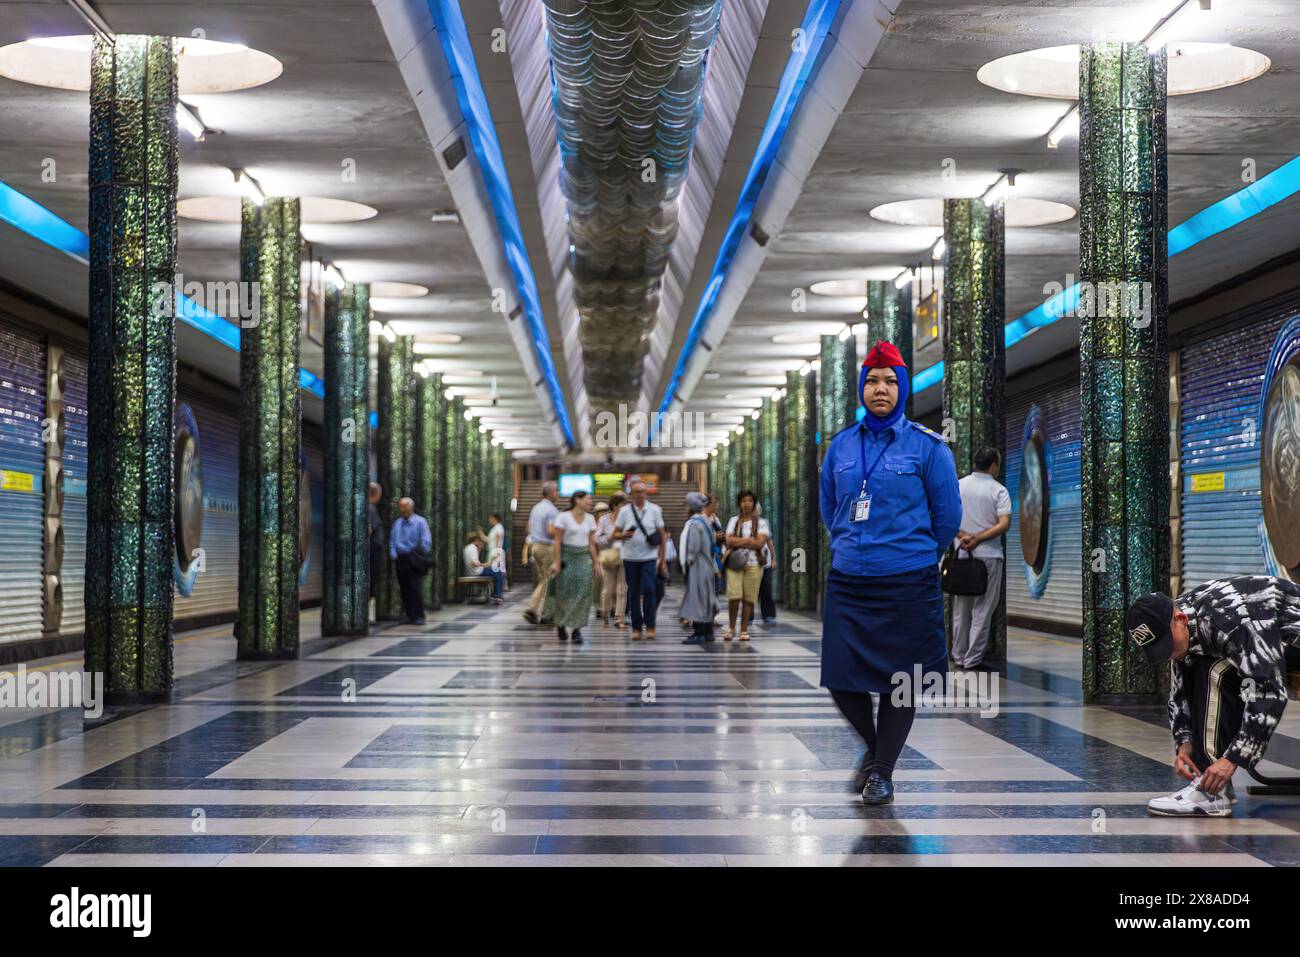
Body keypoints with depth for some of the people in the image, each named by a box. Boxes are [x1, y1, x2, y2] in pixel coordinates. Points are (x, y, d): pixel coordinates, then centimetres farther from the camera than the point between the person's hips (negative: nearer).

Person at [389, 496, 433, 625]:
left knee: (414, 587, -13)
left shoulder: (420, 522, -1)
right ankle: (410, 616, 11)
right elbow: (392, 541, 15)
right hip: (401, 559, 5)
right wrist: (394, 556, 2)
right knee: (404, 589, 5)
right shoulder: (397, 523, 14)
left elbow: (426, 542, -4)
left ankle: (419, 616, -9)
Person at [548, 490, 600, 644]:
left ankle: (577, 629, -2)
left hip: (584, 558, 4)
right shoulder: (563, 517, -3)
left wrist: (595, 562, 5)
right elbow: (557, 541, -6)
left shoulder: (590, 519, 10)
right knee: (565, 593, -1)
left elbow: (592, 543, 10)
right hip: (567, 557, -4)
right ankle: (560, 624, 21)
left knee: (582, 594, -5)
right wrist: (556, 561, -12)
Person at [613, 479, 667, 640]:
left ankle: (650, 626, -4)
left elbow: (662, 535, 7)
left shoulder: (654, 510, 4)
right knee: (633, 594, 4)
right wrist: (624, 535, -17)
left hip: (649, 557, -1)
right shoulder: (625, 511, 4)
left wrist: (662, 559, 4)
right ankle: (636, 628, 13)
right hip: (630, 558, 1)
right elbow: (615, 535, 6)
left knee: (648, 589, -13)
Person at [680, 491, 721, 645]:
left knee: (697, 597, -8)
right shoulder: (704, 521, 12)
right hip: (705, 565, 10)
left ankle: (698, 634, -8)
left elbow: (694, 547, -20)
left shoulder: (694, 524, -18)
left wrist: (689, 561, -11)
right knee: (705, 598, 14)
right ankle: (707, 632, 20)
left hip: (696, 567, -10)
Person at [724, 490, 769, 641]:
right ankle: (731, 628, 3)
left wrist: (738, 541, -7)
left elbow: (760, 543, -7)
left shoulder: (761, 522, 7)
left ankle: (744, 630, 8)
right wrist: (749, 540, -9)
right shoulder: (733, 521, 13)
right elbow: (729, 541, -1)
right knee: (734, 596, -13)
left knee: (748, 598, -2)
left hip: (753, 563, 0)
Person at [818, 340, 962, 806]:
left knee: (897, 681, 4)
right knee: (840, 679, 2)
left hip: (907, 584, -3)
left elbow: (948, 514, 3)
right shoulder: (842, 444, 7)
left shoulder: (927, 445, -4)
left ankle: (883, 771, 19)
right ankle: (872, 746, 30)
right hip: (846, 581, 3)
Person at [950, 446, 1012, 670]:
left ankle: (959, 656, 18)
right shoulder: (998, 490, -7)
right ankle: (973, 659, 2)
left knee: (960, 608, 13)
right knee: (982, 610, 2)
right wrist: (978, 539, -15)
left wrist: (962, 535, -10)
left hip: (961, 553, 4)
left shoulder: (958, 486, 5)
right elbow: (1004, 524, -16)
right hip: (988, 555, -4)